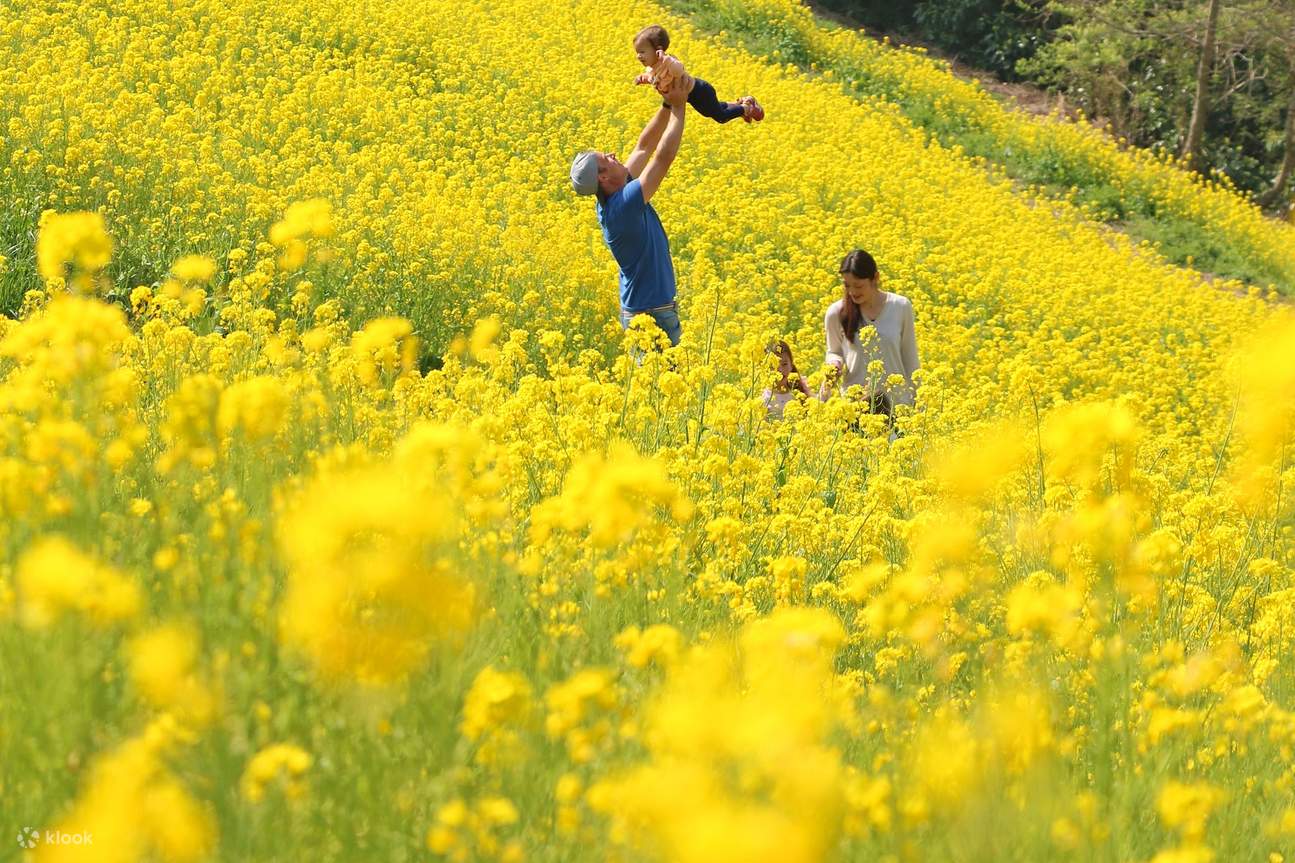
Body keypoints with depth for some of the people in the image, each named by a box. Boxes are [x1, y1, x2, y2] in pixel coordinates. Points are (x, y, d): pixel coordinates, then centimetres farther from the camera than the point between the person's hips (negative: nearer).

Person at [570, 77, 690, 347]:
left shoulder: (609, 198, 0)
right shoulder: (623, 204, -26)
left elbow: (644, 148, 8)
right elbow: (664, 156, -25)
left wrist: (668, 105, 0)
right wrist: (678, 106, -15)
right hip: (653, 315, -9)